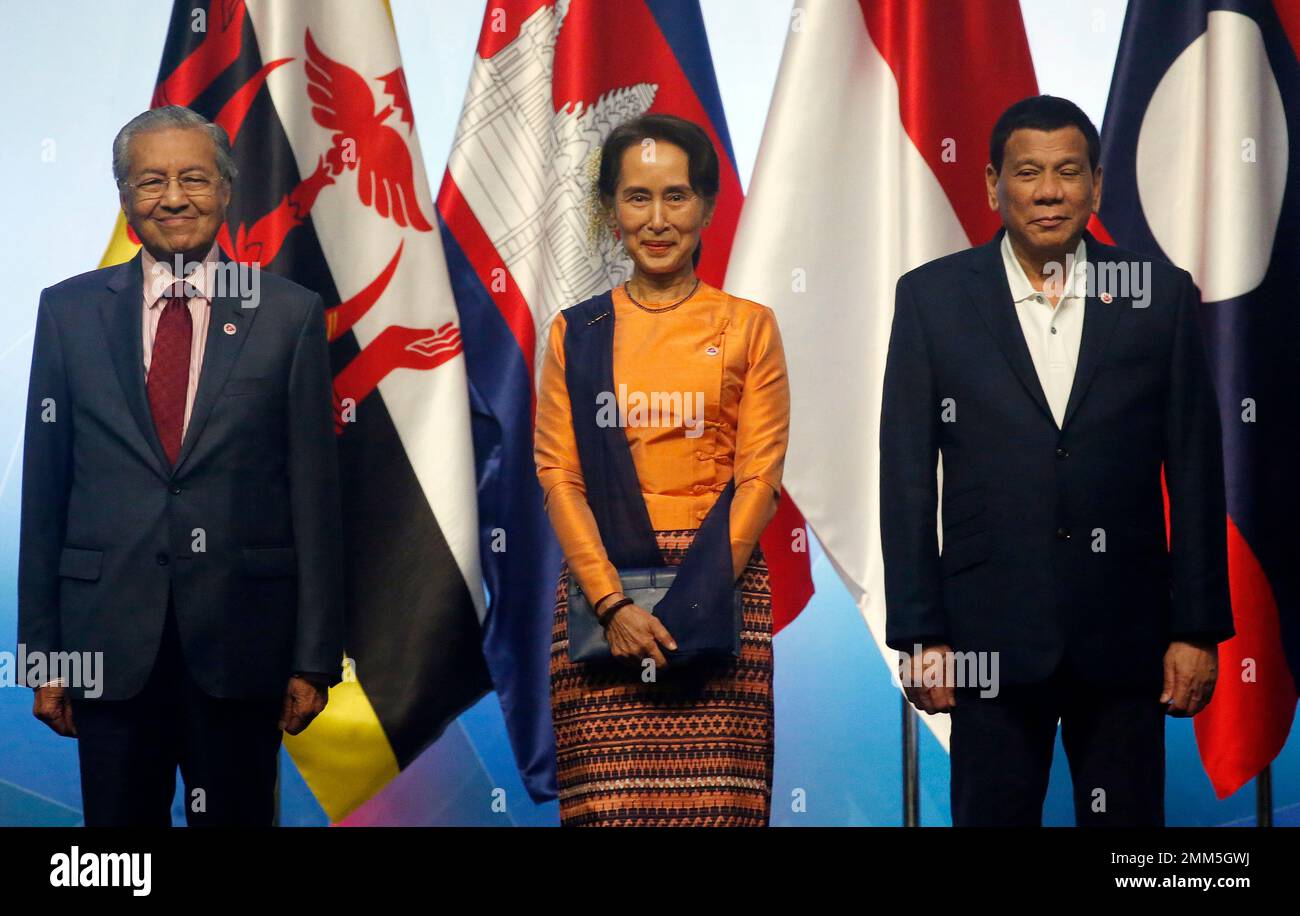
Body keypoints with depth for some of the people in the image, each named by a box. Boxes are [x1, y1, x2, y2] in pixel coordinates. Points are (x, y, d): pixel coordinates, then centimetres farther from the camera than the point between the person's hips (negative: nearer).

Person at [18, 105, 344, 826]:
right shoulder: (69, 311, 6)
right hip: (110, 644, 1)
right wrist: (42, 652, 3)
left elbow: (315, 495, 1)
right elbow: (44, 490, 6)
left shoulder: (290, 315, 2)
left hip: (240, 647, -1)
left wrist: (314, 658, -2)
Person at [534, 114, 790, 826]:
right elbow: (558, 475, 4)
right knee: (609, 800, -6)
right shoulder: (577, 333, 10)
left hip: (720, 586, 0)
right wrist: (612, 602, -9)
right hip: (601, 583, 1)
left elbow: (760, 475, 2)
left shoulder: (748, 327, 8)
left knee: (716, 800, -7)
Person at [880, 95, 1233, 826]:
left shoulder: (1162, 295, 3)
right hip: (990, 634, -1)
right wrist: (919, 632, -4)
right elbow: (907, 476, 0)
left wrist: (1199, 628, 0)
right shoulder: (932, 297, 1)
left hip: (1125, 631, 1)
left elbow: (1195, 472, 3)